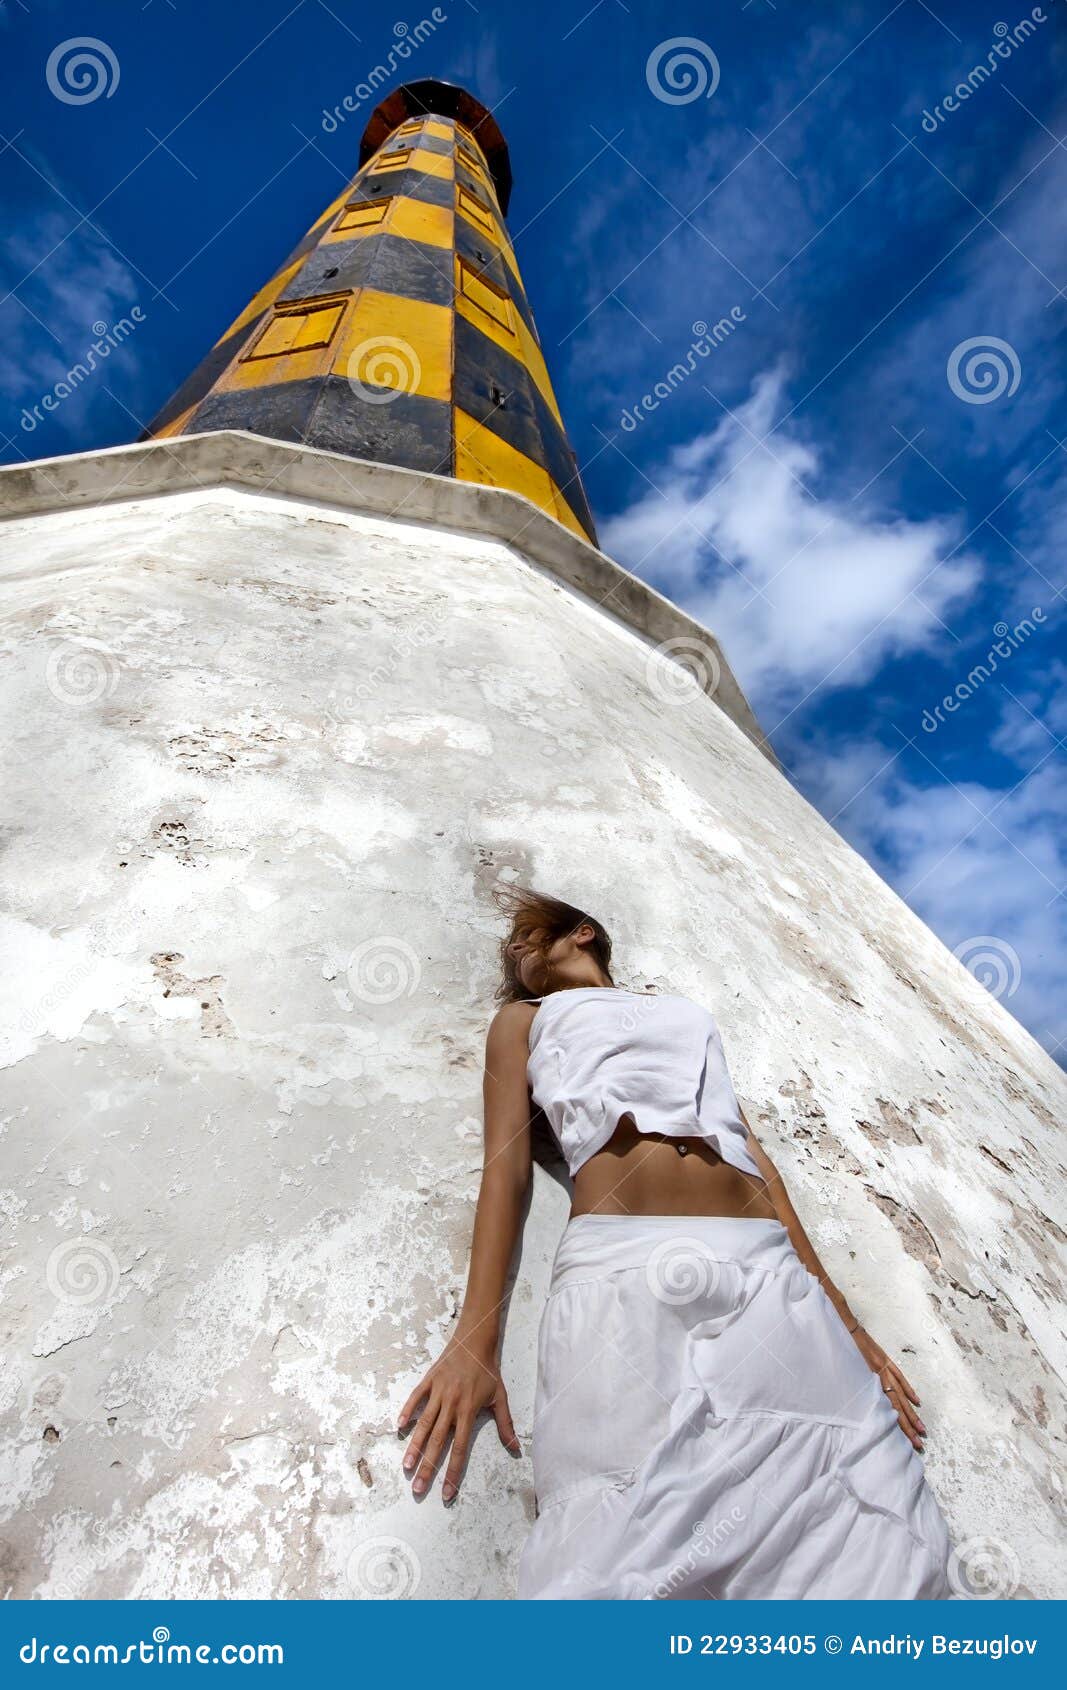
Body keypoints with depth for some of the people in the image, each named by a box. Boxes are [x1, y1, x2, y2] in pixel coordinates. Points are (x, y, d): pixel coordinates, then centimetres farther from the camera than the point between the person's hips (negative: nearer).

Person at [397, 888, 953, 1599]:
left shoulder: (685, 1011, 32)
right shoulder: (525, 1018, 24)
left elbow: (754, 1153, 22)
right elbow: (507, 1167, 10)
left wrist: (838, 1309, 13)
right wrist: (475, 1340, -3)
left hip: (770, 1272, 3)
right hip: (622, 1269, -2)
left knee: (886, 1548, -11)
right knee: (628, 1560, -17)